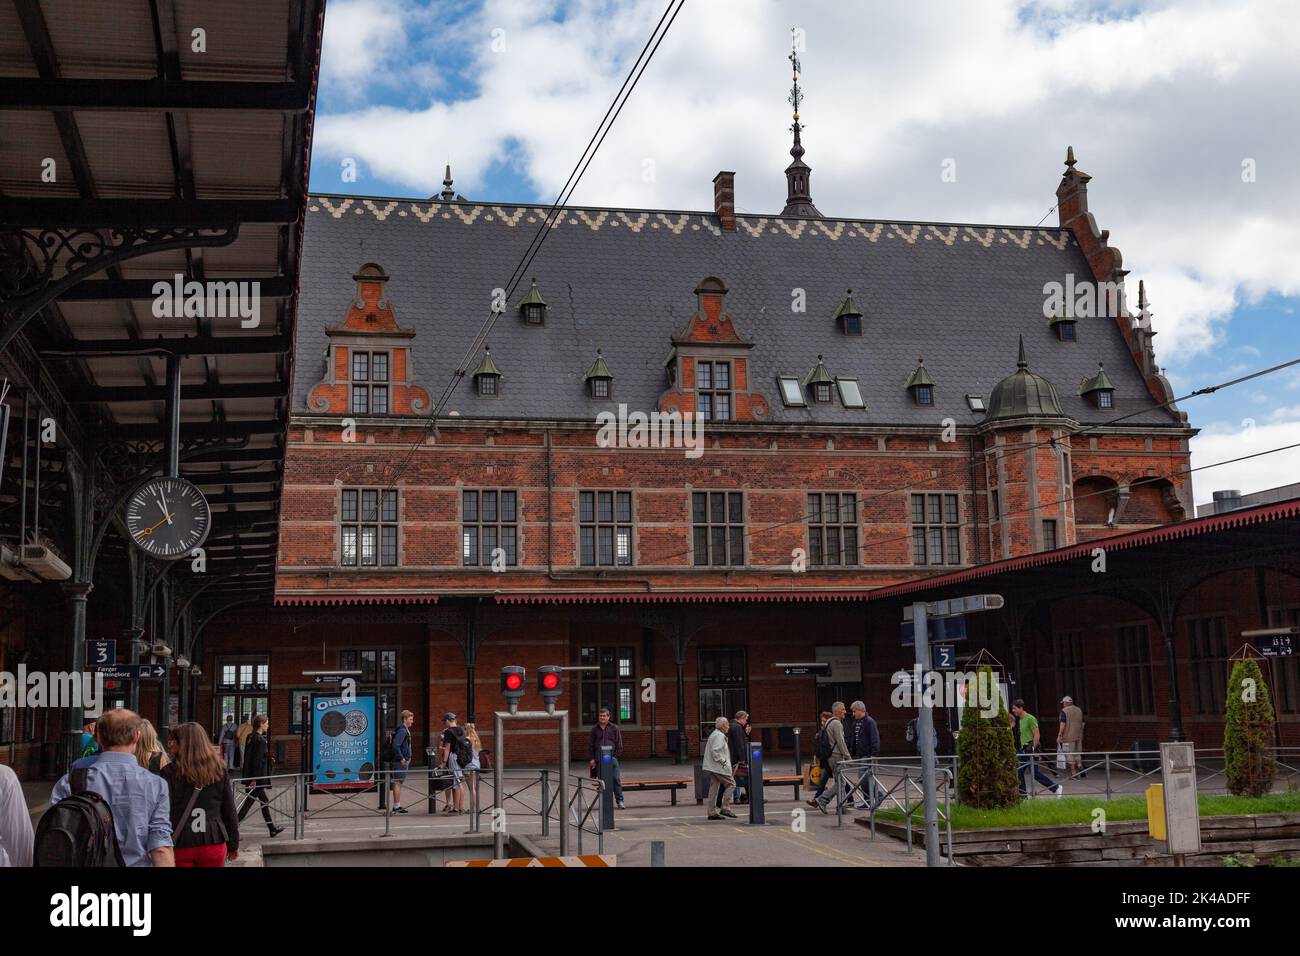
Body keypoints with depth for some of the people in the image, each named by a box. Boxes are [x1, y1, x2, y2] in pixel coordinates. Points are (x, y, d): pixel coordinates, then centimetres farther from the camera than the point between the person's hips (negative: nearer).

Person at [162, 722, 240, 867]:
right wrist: (233, 844, 15)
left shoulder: (170, 773, -7)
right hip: (214, 844, 2)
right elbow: (230, 811, 6)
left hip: (180, 844, -2)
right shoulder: (219, 770, 3)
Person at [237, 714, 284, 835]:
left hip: (250, 776, 10)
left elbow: (246, 758, 14)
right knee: (248, 803, -4)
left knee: (264, 802, 16)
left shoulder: (249, 738, 9)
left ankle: (272, 829, 24)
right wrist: (254, 779, -20)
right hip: (258, 778, -10)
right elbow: (257, 760, -20)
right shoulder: (260, 740, -18)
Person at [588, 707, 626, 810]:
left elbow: (619, 744, 8)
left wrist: (616, 756, 0)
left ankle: (619, 801, -2)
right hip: (599, 760, 1)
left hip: (612, 758, -1)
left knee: (617, 779, -8)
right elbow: (590, 745, 12)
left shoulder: (614, 728, 7)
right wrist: (591, 759, 5)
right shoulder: (594, 729, 10)